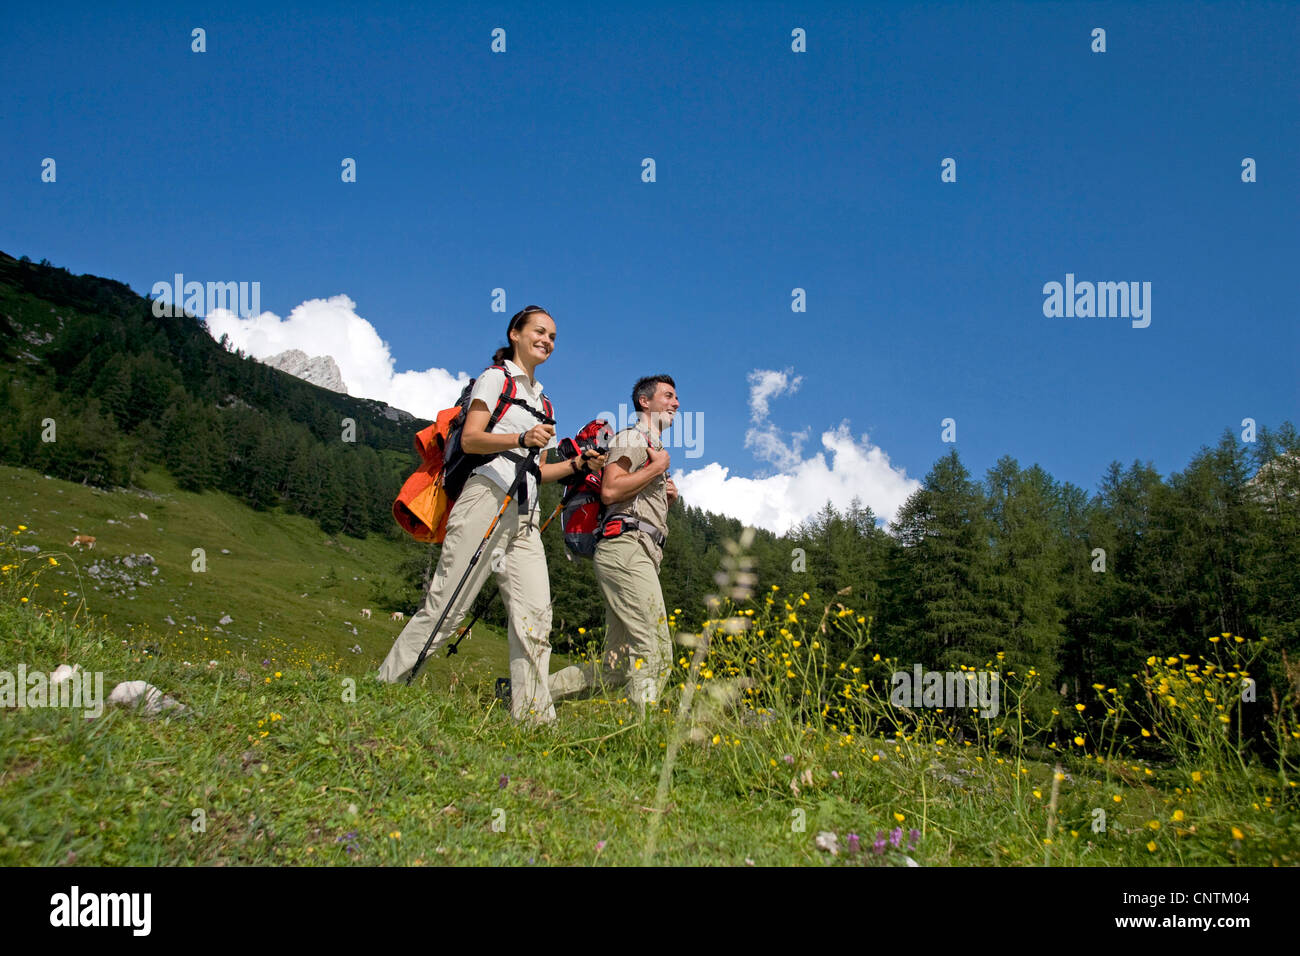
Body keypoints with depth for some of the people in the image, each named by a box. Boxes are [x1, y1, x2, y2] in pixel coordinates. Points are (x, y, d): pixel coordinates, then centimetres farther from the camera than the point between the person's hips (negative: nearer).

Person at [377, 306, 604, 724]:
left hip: (525, 517, 7)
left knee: (535, 615, -5)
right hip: (487, 499, -7)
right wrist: (522, 438, -22)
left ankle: (532, 713, -4)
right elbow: (469, 440, -7)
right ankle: (384, 686, -1)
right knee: (445, 606, -10)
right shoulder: (496, 378, 6)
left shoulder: (542, 402, 27)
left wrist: (579, 464, 10)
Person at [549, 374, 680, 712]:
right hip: (627, 547, -10)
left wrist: (668, 497, 17)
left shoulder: (654, 447, 32)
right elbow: (610, 491, -13)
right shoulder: (632, 437, 3)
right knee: (655, 651, -18)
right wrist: (658, 467, -5)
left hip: (640, 556, 10)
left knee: (616, 667, 4)